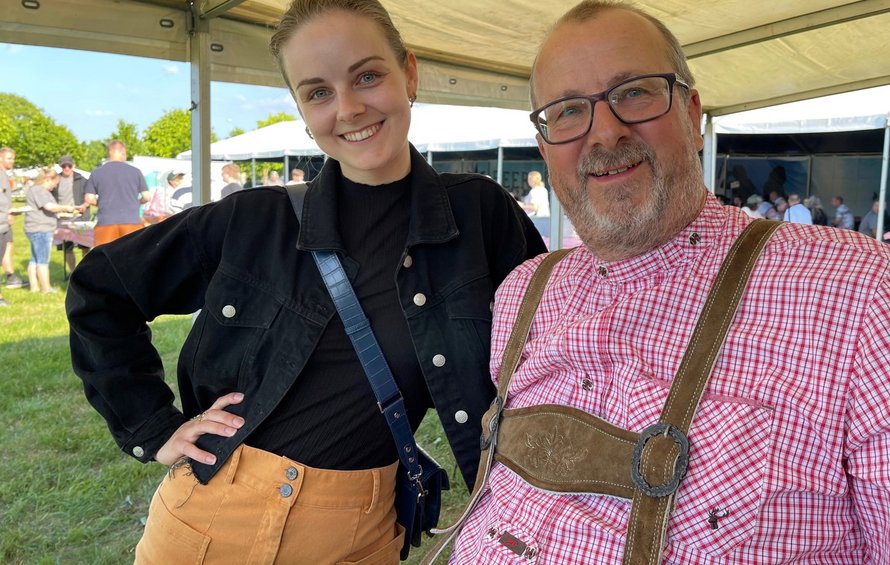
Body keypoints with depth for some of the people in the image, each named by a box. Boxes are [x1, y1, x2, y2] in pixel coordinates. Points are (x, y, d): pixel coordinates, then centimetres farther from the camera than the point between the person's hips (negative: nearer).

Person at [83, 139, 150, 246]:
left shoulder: (96, 172, 4)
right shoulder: (135, 171, 3)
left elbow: (89, 199, 2)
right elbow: (146, 197, 4)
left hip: (106, 223, 1)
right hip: (132, 222, 0)